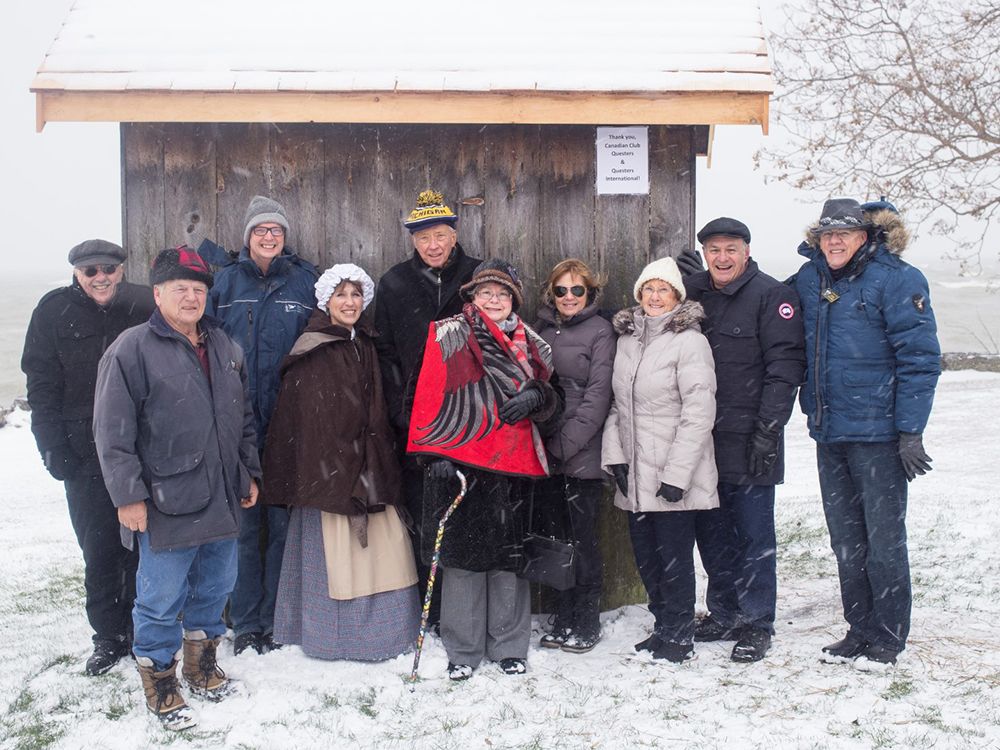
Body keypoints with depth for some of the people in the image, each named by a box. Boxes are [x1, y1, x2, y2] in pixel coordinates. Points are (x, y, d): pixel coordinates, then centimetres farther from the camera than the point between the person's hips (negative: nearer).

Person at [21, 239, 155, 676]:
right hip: (85, 458, 0)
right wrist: (54, 450, -5)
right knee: (99, 552, 6)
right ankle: (109, 638, 20)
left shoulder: (145, 307, -3)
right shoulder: (55, 312, -1)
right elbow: (42, 388, 1)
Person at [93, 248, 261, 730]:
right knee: (162, 599, 2)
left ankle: (202, 666, 36)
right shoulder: (132, 350, -9)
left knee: (216, 587, 18)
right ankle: (159, 681, 20)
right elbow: (113, 434, -11)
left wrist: (249, 473, 18)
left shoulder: (225, 347, 12)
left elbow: (244, 419, 21)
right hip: (166, 505, -6)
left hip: (222, 499, 7)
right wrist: (128, 495, -14)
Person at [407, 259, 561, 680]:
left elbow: (553, 405, 18)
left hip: (513, 462, 3)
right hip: (460, 461, -3)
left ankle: (509, 647, 18)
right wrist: (437, 453, -12)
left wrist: (536, 397, -6)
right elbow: (431, 395, -2)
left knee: (509, 555, 7)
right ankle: (462, 651, 9)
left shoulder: (531, 345, 16)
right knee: (463, 554, -1)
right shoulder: (450, 336, 4)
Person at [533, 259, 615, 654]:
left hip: (583, 454, -5)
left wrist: (567, 441, -15)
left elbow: (598, 393, -9)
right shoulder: (542, 329, 13)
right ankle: (563, 618, 19)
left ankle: (587, 621, 11)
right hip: (544, 454, 5)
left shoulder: (600, 331, -1)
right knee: (555, 536, 9)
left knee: (583, 537, 0)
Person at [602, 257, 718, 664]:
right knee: (646, 556, 13)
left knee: (674, 557, 0)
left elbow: (699, 412, -14)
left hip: (674, 476, -6)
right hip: (635, 476, 6)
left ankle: (680, 637, 14)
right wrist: (614, 455, 1)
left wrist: (677, 474, -18)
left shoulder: (689, 341, -9)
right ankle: (664, 627, 29)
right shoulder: (626, 339, 11)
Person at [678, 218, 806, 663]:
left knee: (753, 533, 1)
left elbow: (785, 365, -11)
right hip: (702, 438, 6)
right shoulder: (692, 292, 10)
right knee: (711, 531, 12)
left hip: (749, 441, -5)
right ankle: (723, 614, 26)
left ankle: (756, 624, 11)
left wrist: (767, 431, -16)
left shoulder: (771, 295, -6)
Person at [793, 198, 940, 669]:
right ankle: (859, 630, 26)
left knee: (883, 539, 2)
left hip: (878, 434, -6)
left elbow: (920, 358, -12)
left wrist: (910, 431, -15)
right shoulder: (808, 279, 9)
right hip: (829, 434, 6)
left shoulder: (896, 279, -9)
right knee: (846, 541, 14)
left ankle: (887, 638, 14)